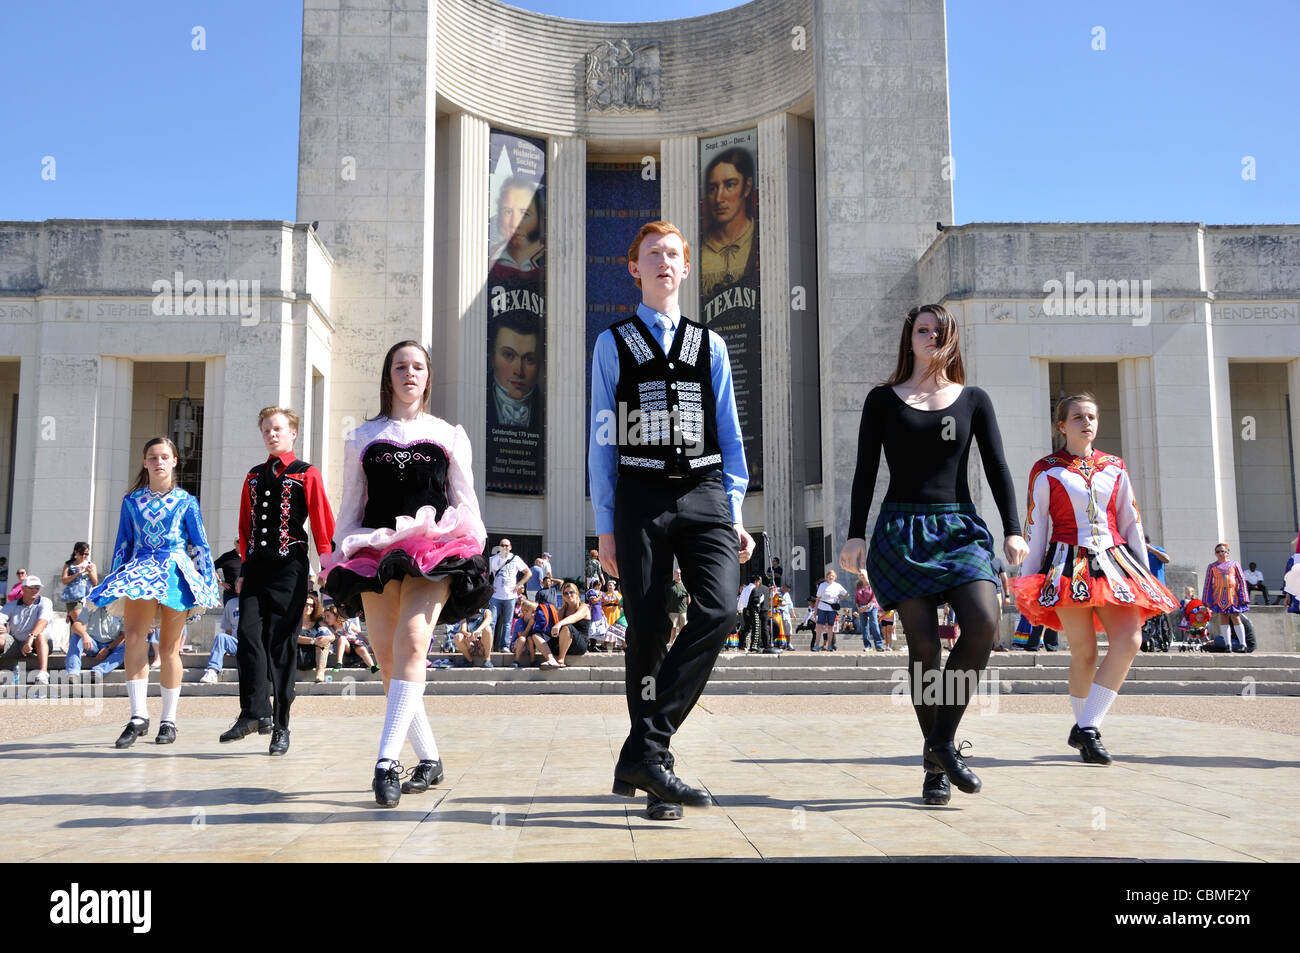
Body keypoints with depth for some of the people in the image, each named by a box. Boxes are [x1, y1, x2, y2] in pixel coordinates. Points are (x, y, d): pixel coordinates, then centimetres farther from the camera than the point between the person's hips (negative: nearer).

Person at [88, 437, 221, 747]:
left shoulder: (186, 501, 9)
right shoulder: (131, 501, 13)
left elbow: (201, 546, 9)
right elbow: (123, 545, 16)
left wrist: (208, 585, 4)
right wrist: (115, 584, 11)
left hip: (176, 571, -1)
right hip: (140, 570, 1)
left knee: (169, 647, 2)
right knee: (134, 636, -22)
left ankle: (169, 720, 12)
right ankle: (138, 715, -20)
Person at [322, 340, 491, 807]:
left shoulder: (449, 435, 16)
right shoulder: (362, 438, 19)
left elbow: (465, 504, 15)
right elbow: (350, 506, 19)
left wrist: (472, 553, 4)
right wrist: (339, 557, 11)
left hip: (434, 552, -2)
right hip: (376, 553, 2)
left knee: (411, 643, -23)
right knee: (387, 659, -3)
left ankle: (386, 761, -28)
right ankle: (429, 758, 9)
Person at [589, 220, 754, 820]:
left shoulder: (709, 344, 17)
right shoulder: (612, 345, 11)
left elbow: (729, 435, 15)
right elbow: (602, 441, 8)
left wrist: (734, 514, 7)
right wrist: (605, 525, 2)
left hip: (704, 494, 1)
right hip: (641, 496, -1)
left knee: (717, 611, -19)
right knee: (647, 631, -1)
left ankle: (643, 753, -12)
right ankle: (654, 772, 11)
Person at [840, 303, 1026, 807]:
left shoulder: (973, 400, 14)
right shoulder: (884, 400, 10)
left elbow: (997, 467, 9)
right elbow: (865, 471, 6)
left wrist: (1012, 530, -2)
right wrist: (856, 535, -3)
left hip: (959, 528, 2)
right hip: (902, 528, -1)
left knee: (984, 622, -22)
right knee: (923, 643, -7)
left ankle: (944, 740, -6)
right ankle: (935, 763, 5)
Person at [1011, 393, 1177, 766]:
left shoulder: (1115, 468, 14)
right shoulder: (1046, 470, 3)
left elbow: (1131, 523, 17)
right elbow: (1035, 528, 3)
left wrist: (1145, 574, 14)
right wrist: (1029, 582, 1)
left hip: (1113, 561, 4)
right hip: (1069, 564, -4)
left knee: (1129, 641, -13)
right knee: (1084, 652, -6)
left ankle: (1086, 727, -7)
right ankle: (1084, 730, 13)